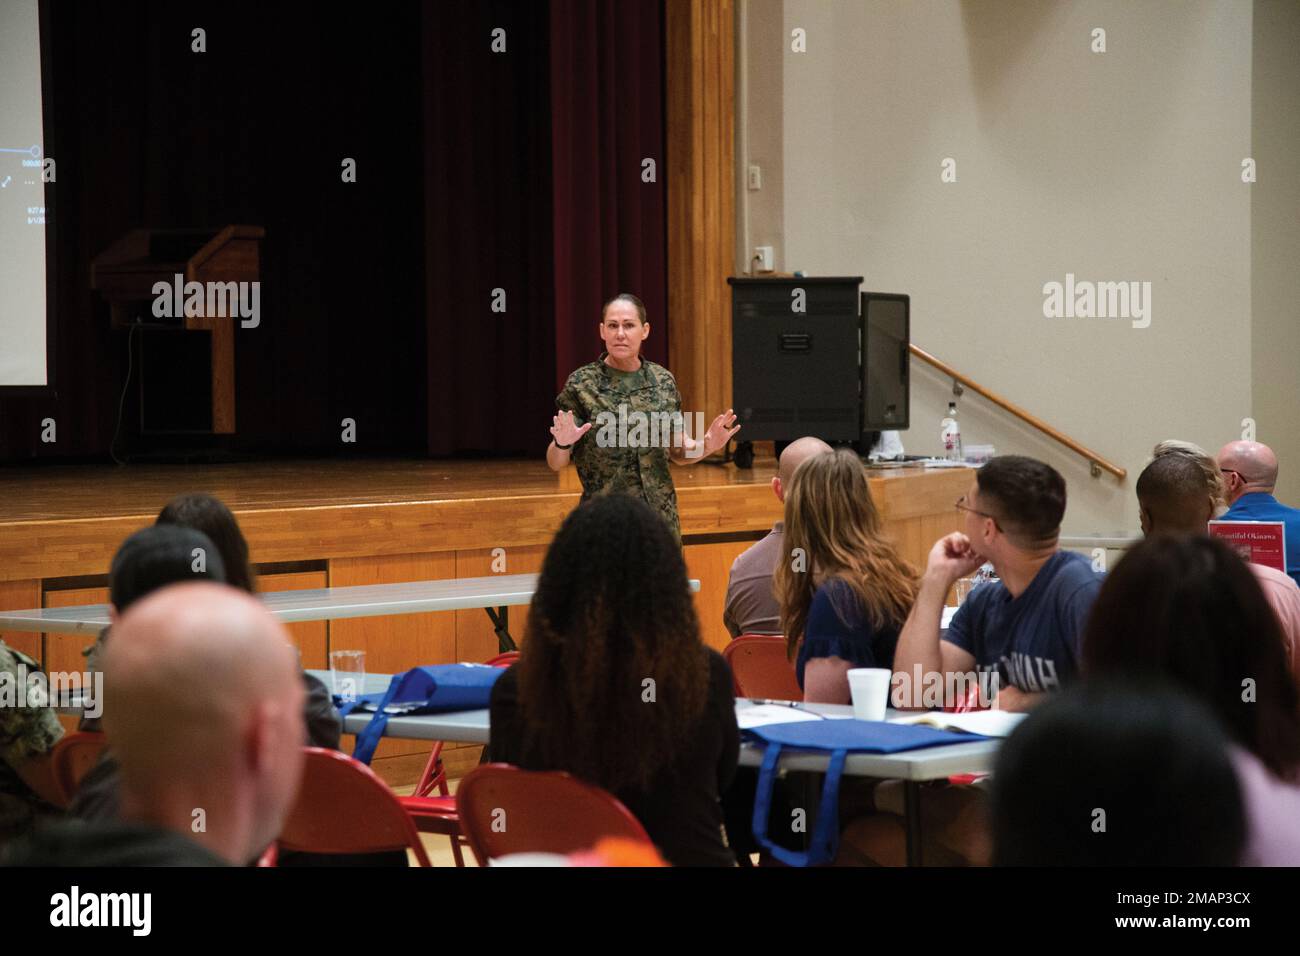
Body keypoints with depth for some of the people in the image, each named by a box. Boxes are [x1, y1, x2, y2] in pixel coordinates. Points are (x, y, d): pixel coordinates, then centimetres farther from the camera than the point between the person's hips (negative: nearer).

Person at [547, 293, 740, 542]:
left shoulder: (663, 381, 4)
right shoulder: (581, 384, -5)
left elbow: (677, 452, 13)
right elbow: (555, 463, -4)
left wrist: (706, 446, -7)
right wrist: (562, 444, -25)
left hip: (661, 515, 3)